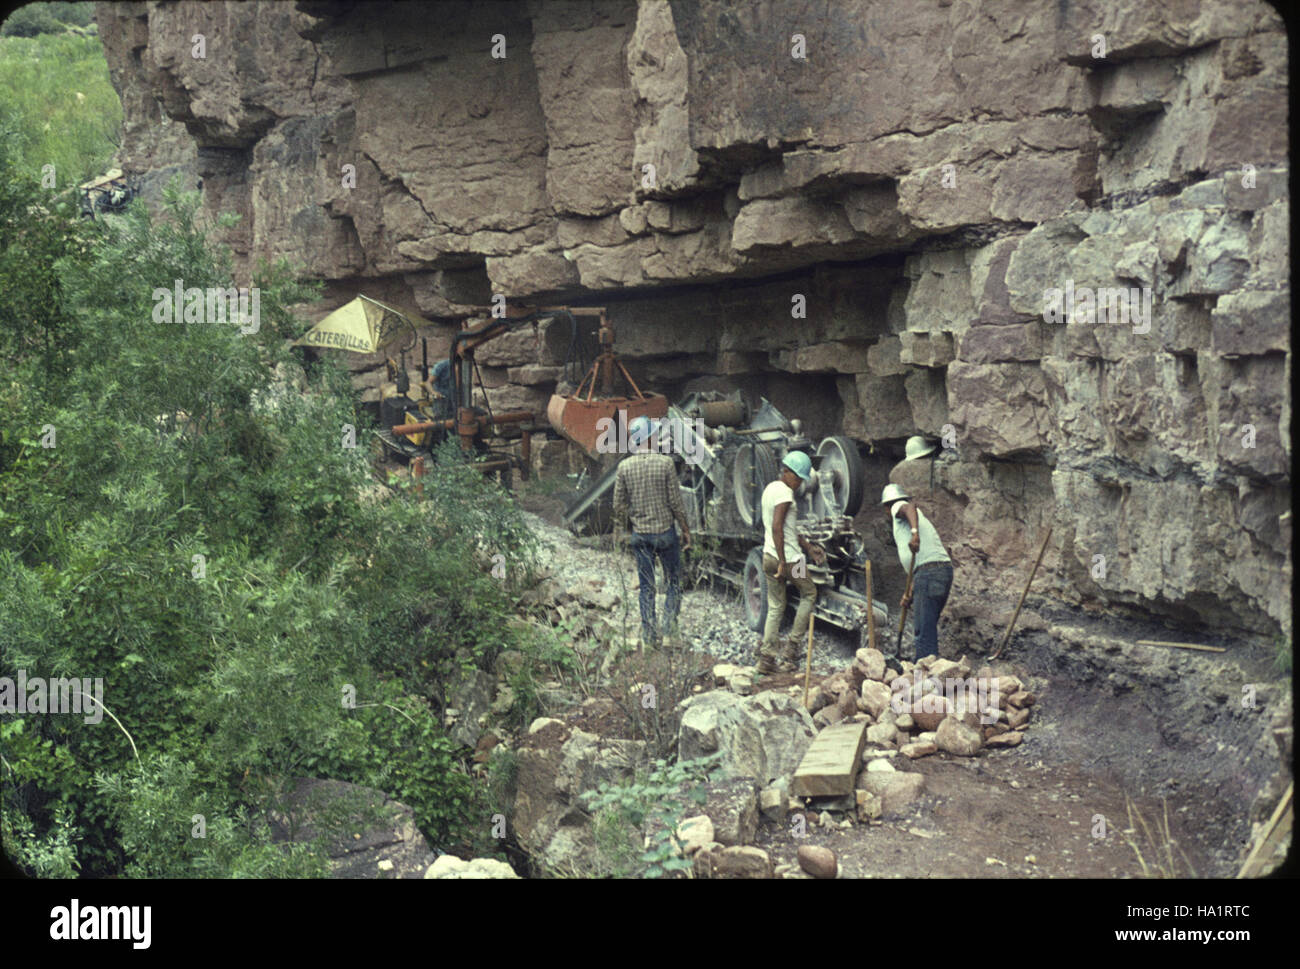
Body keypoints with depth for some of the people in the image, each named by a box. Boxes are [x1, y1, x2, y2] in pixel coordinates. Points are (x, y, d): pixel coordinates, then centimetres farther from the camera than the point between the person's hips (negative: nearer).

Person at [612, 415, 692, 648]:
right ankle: (670, 620, 2)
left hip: (640, 534, 2)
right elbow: (675, 501, -8)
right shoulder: (666, 463, -11)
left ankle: (649, 633, 11)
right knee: (674, 580, 13)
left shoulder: (624, 467, -4)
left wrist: (618, 528, 19)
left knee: (646, 586, 10)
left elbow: (619, 504, 3)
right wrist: (686, 529, 3)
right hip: (665, 531, -2)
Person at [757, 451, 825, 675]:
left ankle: (766, 657, 6)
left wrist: (808, 547, 23)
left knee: (775, 608, 11)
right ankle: (792, 647, 11)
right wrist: (783, 562, -23)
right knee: (809, 593, 13)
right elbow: (777, 527, -24)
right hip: (789, 558, -8)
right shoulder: (784, 493, -15)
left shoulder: (770, 489, 16)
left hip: (769, 556, 8)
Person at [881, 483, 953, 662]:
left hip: (929, 572, -9)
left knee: (924, 629, -11)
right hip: (943, 569, 9)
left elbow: (910, 506, -20)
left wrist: (914, 533, -37)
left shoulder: (898, 507, 8)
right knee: (927, 627, 17)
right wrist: (910, 593, 22)